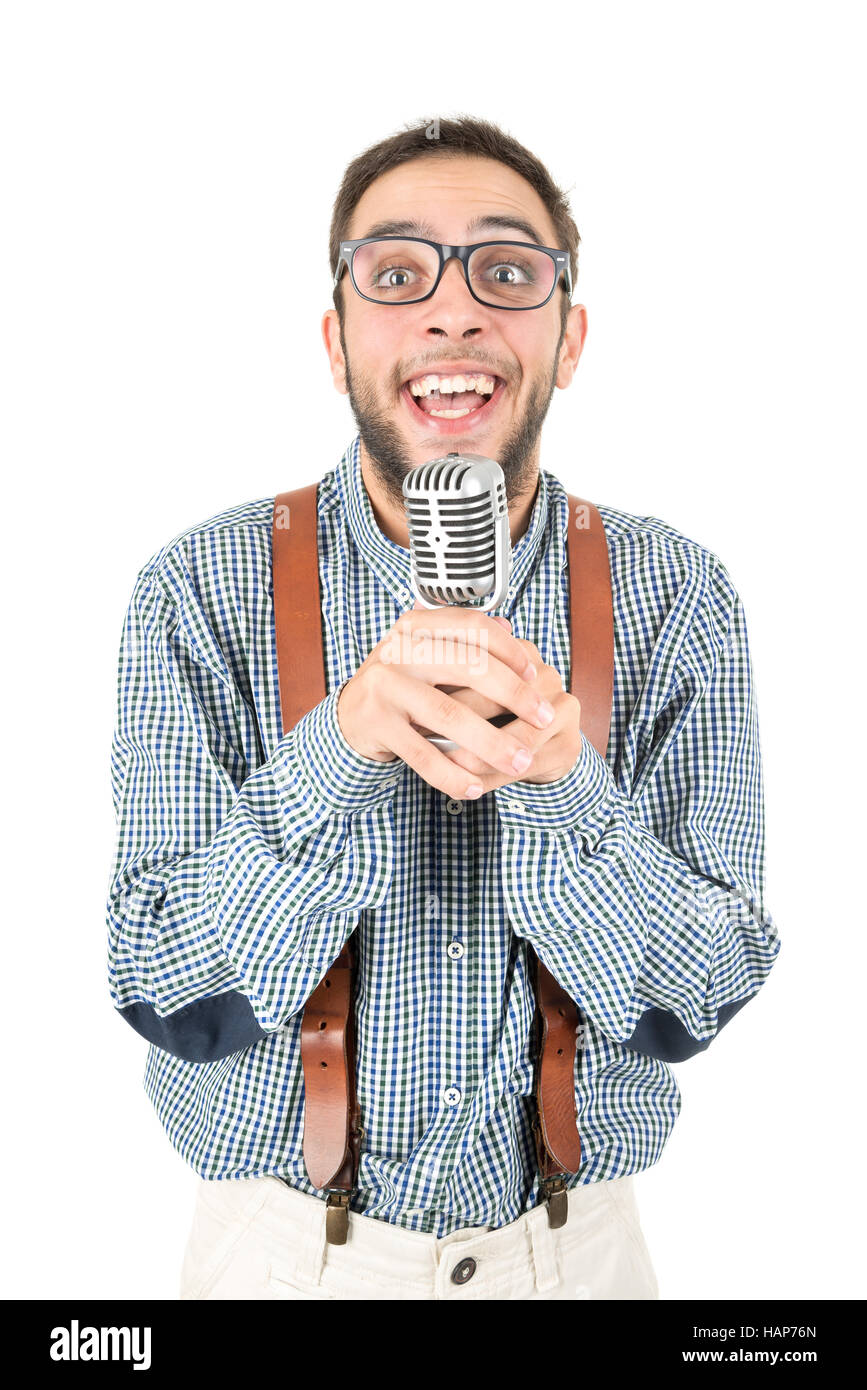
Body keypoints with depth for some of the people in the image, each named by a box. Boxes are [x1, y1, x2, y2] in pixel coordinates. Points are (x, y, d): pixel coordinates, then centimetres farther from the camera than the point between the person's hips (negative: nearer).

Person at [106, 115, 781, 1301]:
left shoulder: (677, 596, -11)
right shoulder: (205, 591, -15)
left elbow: (697, 1003, -14)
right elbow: (166, 1000, -17)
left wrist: (561, 778, -32)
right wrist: (337, 751, -33)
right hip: (289, 1244, -1)